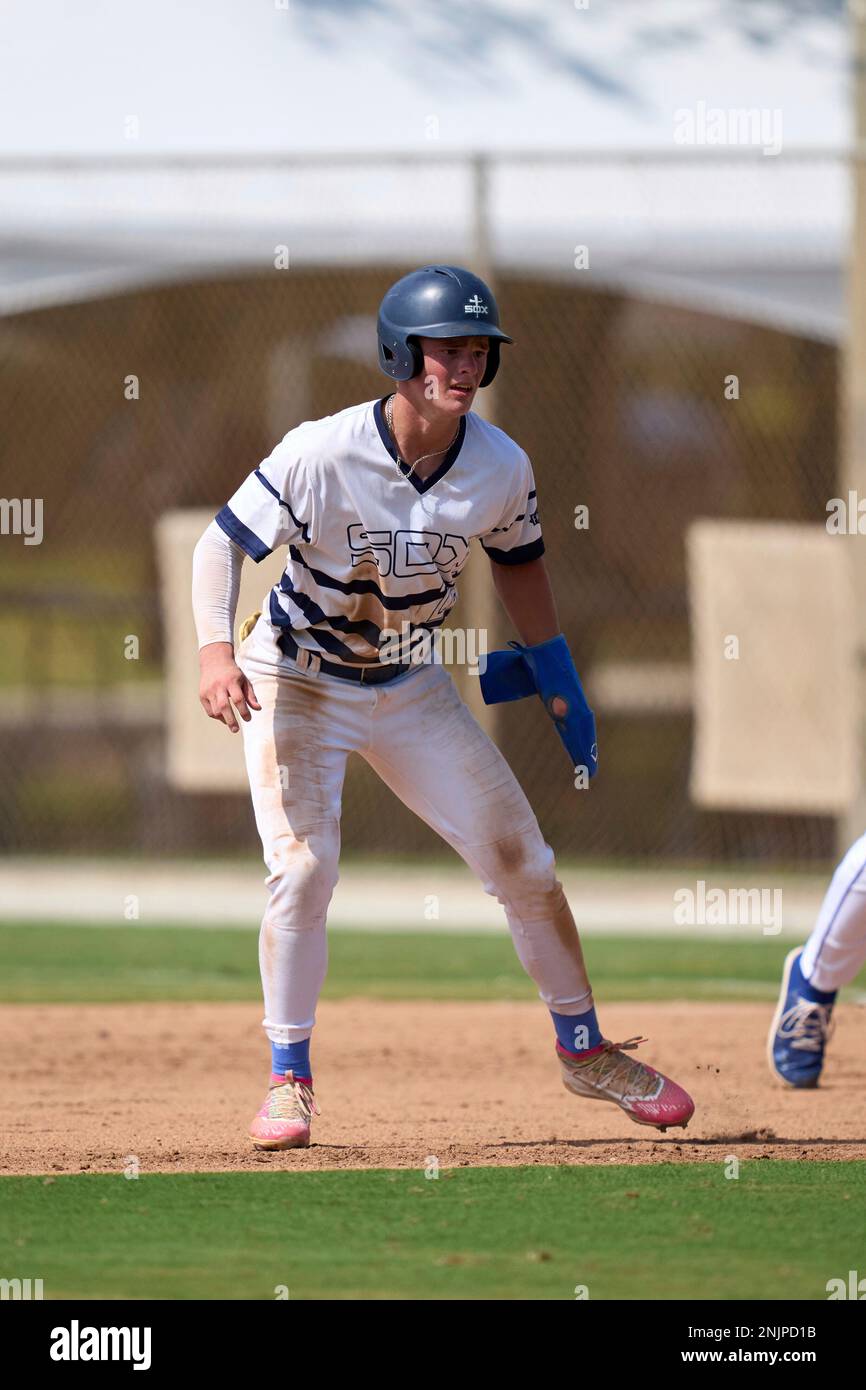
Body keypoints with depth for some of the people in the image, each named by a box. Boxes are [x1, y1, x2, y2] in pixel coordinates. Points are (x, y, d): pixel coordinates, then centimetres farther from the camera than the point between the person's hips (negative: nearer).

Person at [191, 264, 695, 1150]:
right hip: (297, 683, -4)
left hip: (411, 689, 4)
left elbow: (518, 560, 7)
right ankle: (288, 1079, -3)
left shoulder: (501, 468, -14)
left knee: (521, 860, 3)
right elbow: (224, 541, -21)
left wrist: (557, 679, 10)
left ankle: (583, 1049, 21)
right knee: (303, 869, -18)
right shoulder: (321, 454, -27)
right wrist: (216, 651, -37)